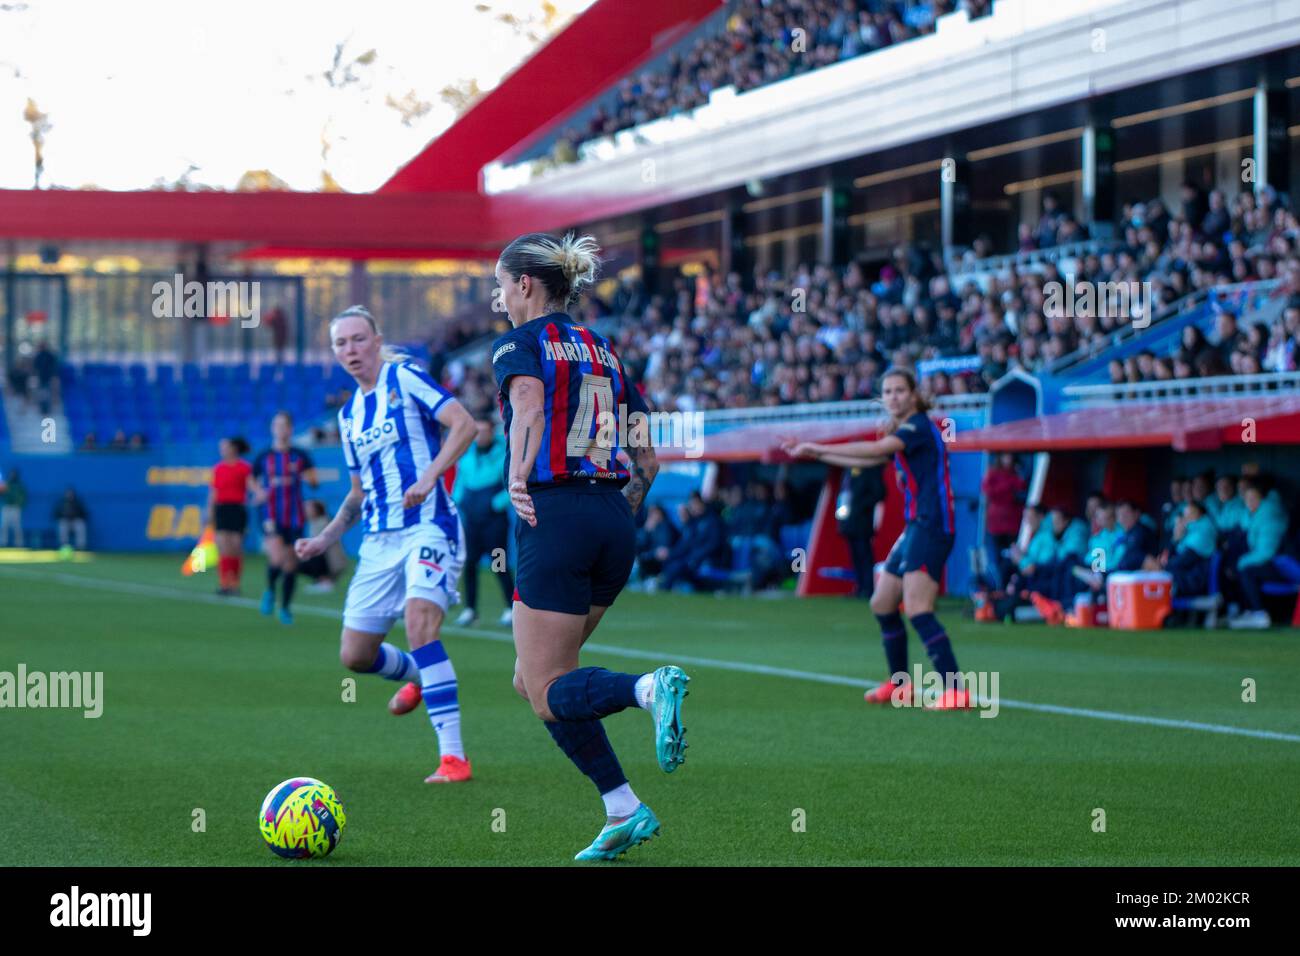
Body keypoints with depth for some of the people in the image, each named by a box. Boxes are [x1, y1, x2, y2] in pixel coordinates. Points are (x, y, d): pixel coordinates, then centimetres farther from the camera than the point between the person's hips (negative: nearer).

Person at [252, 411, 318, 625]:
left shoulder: (300, 456, 4)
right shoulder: (263, 457, 4)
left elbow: (315, 482, 2)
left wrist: (308, 477, -20)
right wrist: (258, 493, -5)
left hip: (295, 517, 2)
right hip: (271, 517, -2)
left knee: (291, 563, 5)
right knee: (277, 557, -23)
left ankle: (285, 608, 20)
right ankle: (270, 591, 6)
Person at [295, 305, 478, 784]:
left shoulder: (405, 377, -3)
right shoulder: (349, 414, 17)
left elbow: (464, 424, -15)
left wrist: (429, 476, -26)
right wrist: (325, 538, 14)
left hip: (427, 527, -7)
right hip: (379, 541, 7)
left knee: (419, 621, -29)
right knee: (354, 655, 5)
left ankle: (453, 756, -26)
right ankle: (414, 674, 41)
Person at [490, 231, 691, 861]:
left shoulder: (520, 342, 1)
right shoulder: (603, 352, 20)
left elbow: (529, 405, -20)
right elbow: (648, 456, 16)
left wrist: (518, 480, -24)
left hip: (556, 519, -7)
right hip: (615, 523, 7)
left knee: (547, 694, -2)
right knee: (531, 680, 16)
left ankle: (648, 688, -31)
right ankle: (620, 814, 5)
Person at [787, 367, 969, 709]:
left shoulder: (919, 426, -12)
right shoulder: (902, 432, 17)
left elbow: (874, 449, -25)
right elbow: (866, 460, 31)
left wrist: (818, 447, -19)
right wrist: (814, 454, 29)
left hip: (931, 526, -10)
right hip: (915, 527, 10)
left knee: (917, 608, -20)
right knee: (882, 604, 16)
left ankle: (956, 691, -24)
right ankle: (900, 685, 27)